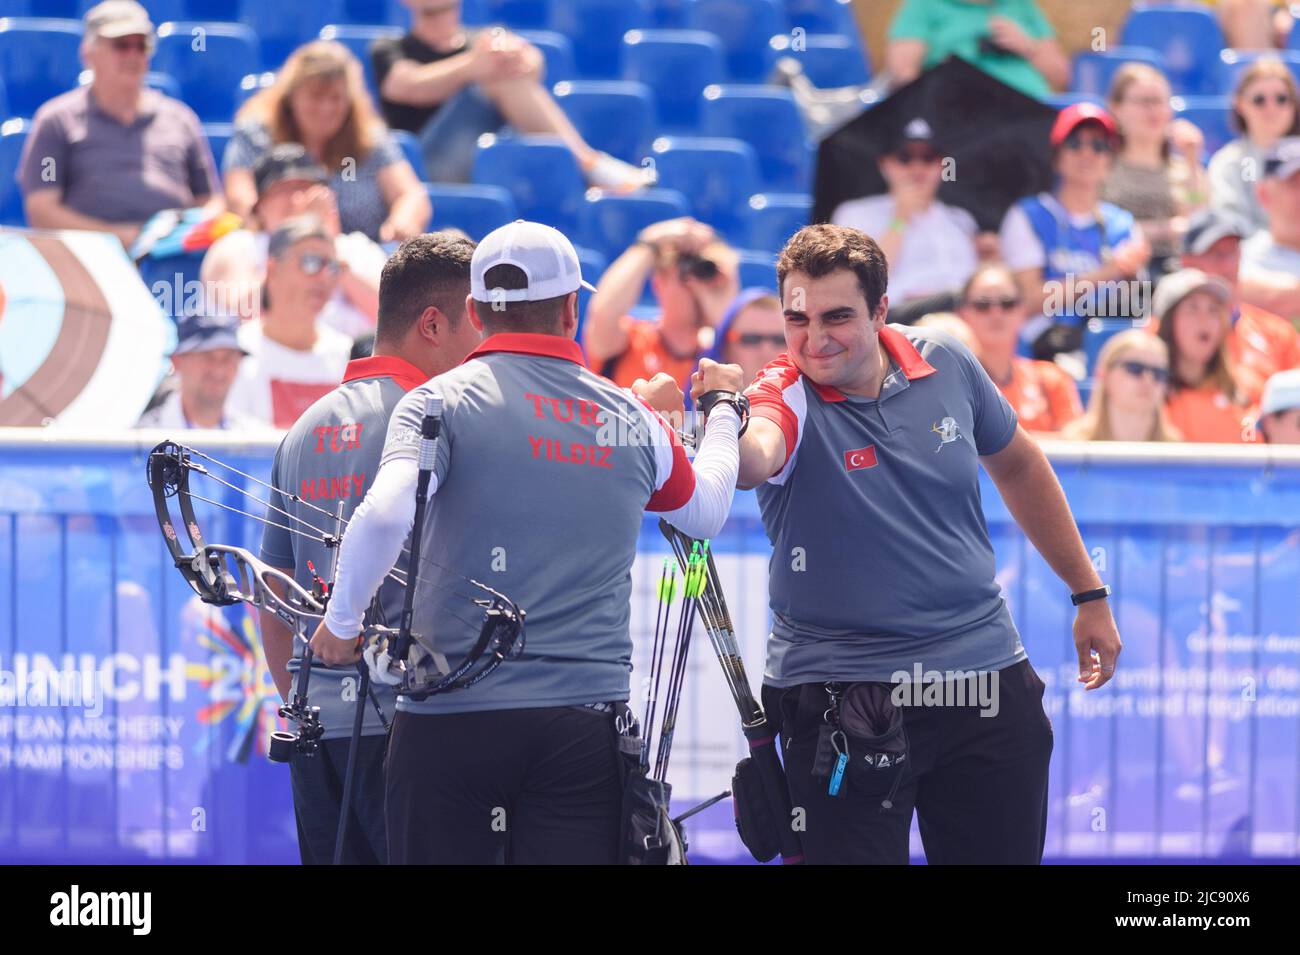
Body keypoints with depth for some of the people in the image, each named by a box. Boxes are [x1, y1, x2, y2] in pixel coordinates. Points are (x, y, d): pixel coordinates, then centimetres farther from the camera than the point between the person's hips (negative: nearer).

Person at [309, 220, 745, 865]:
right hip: (587, 725, 2)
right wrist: (725, 409, 46)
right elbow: (706, 512, 28)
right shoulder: (632, 420, 8)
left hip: (451, 717, -2)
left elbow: (384, 516, -21)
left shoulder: (443, 401, -3)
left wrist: (342, 622, -5)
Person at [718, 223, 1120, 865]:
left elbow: (1017, 465, 18)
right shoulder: (788, 396, -14)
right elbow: (753, 460, -40)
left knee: (1005, 854, 10)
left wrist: (1089, 594, 21)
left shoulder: (945, 365, -1)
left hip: (987, 680, 4)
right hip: (844, 697, -4)